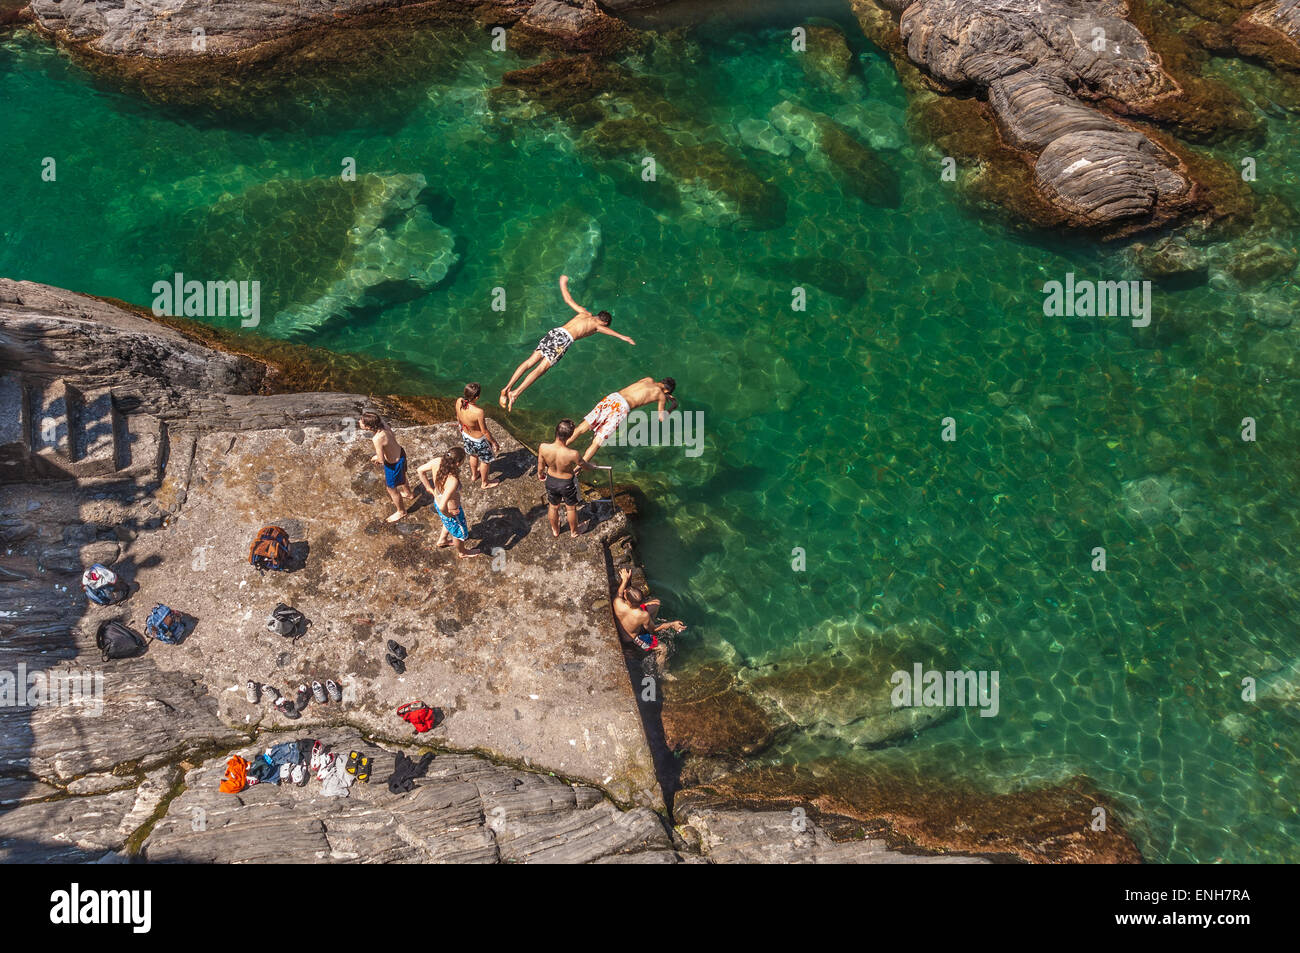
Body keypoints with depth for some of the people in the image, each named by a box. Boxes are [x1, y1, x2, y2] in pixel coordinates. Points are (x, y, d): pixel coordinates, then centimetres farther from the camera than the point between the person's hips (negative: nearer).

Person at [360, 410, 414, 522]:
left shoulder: (378, 439, -40)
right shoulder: (382, 424, -18)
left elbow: (381, 460, -32)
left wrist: (375, 458, -8)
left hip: (393, 464, -8)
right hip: (400, 453, 8)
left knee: (392, 489, 21)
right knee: (402, 476, 38)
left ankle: (401, 511, 46)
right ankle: (409, 494, 68)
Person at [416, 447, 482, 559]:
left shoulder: (437, 461, -26)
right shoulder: (453, 481, -44)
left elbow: (420, 471, -7)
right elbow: (442, 507, -42)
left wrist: (430, 488, 5)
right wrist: (448, 514, -19)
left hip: (437, 500, 6)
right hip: (451, 509, -6)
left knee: (449, 523, 40)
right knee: (459, 532, 27)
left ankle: (442, 541, 66)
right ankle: (462, 553, 56)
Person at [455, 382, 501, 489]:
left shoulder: (459, 401, -24)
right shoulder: (478, 412, -42)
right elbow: (485, 431, -26)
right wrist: (494, 442, -9)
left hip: (465, 435, 6)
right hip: (478, 440, -6)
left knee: (473, 455, 36)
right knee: (486, 460, 24)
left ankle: (474, 475, 62)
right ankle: (485, 483, 46)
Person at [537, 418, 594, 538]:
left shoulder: (543, 448, -32)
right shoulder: (572, 454, -37)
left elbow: (540, 467, -12)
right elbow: (584, 466, -14)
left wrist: (540, 475, 13)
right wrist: (591, 466, 11)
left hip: (551, 481, 3)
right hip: (567, 483, -3)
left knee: (553, 506, 30)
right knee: (571, 508, 27)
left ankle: (555, 530, 56)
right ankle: (574, 531, 52)